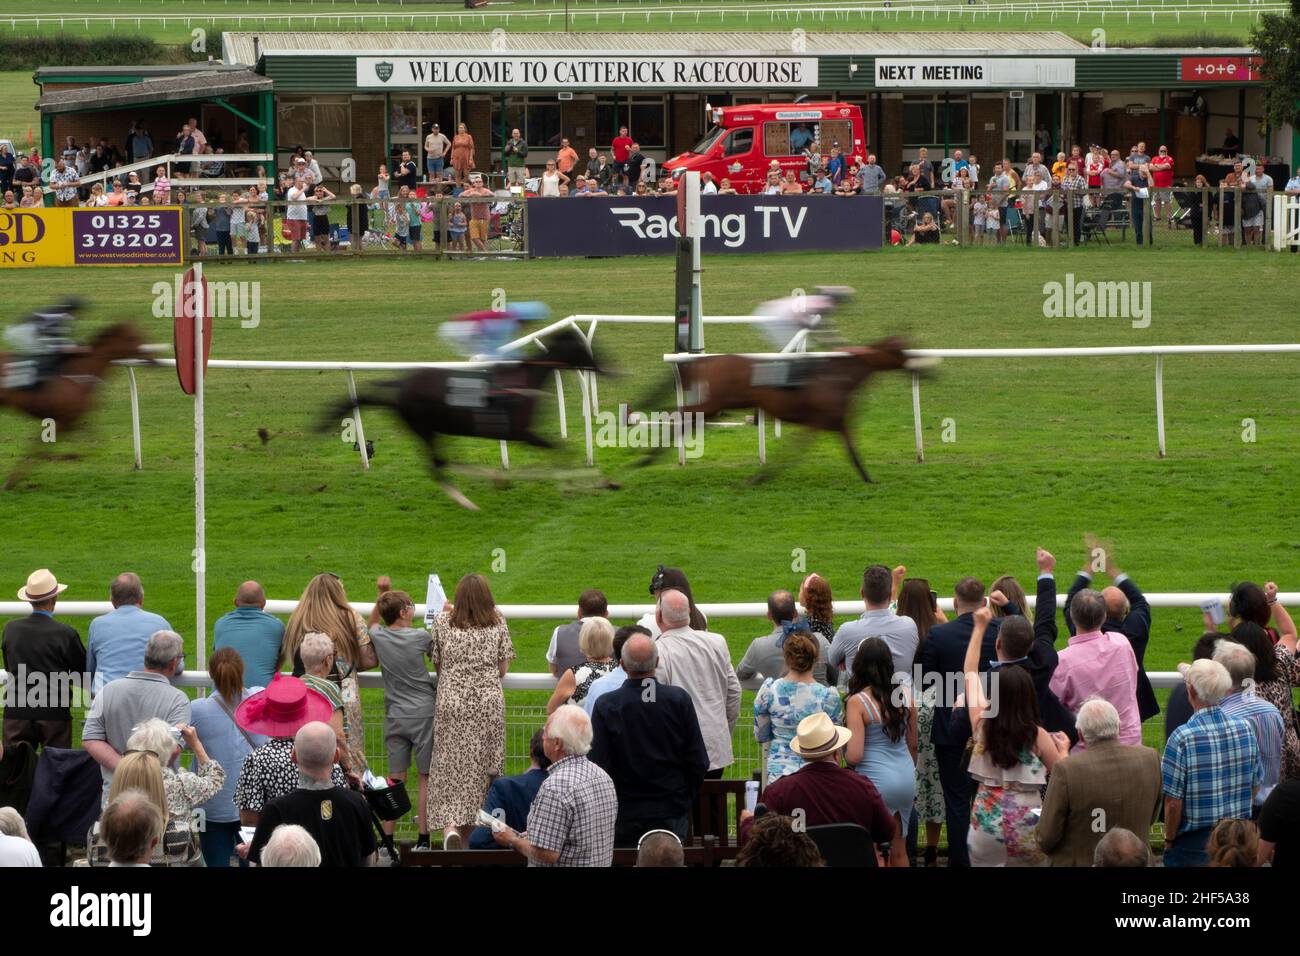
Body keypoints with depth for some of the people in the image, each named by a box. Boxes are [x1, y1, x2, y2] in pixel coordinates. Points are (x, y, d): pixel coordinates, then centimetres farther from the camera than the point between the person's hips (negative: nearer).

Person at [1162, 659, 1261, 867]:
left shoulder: (1182, 739, -19)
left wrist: (1169, 840, -2)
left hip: (1194, 843, -5)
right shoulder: (1244, 730, -3)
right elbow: (1255, 785, 8)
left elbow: (1173, 801, -17)